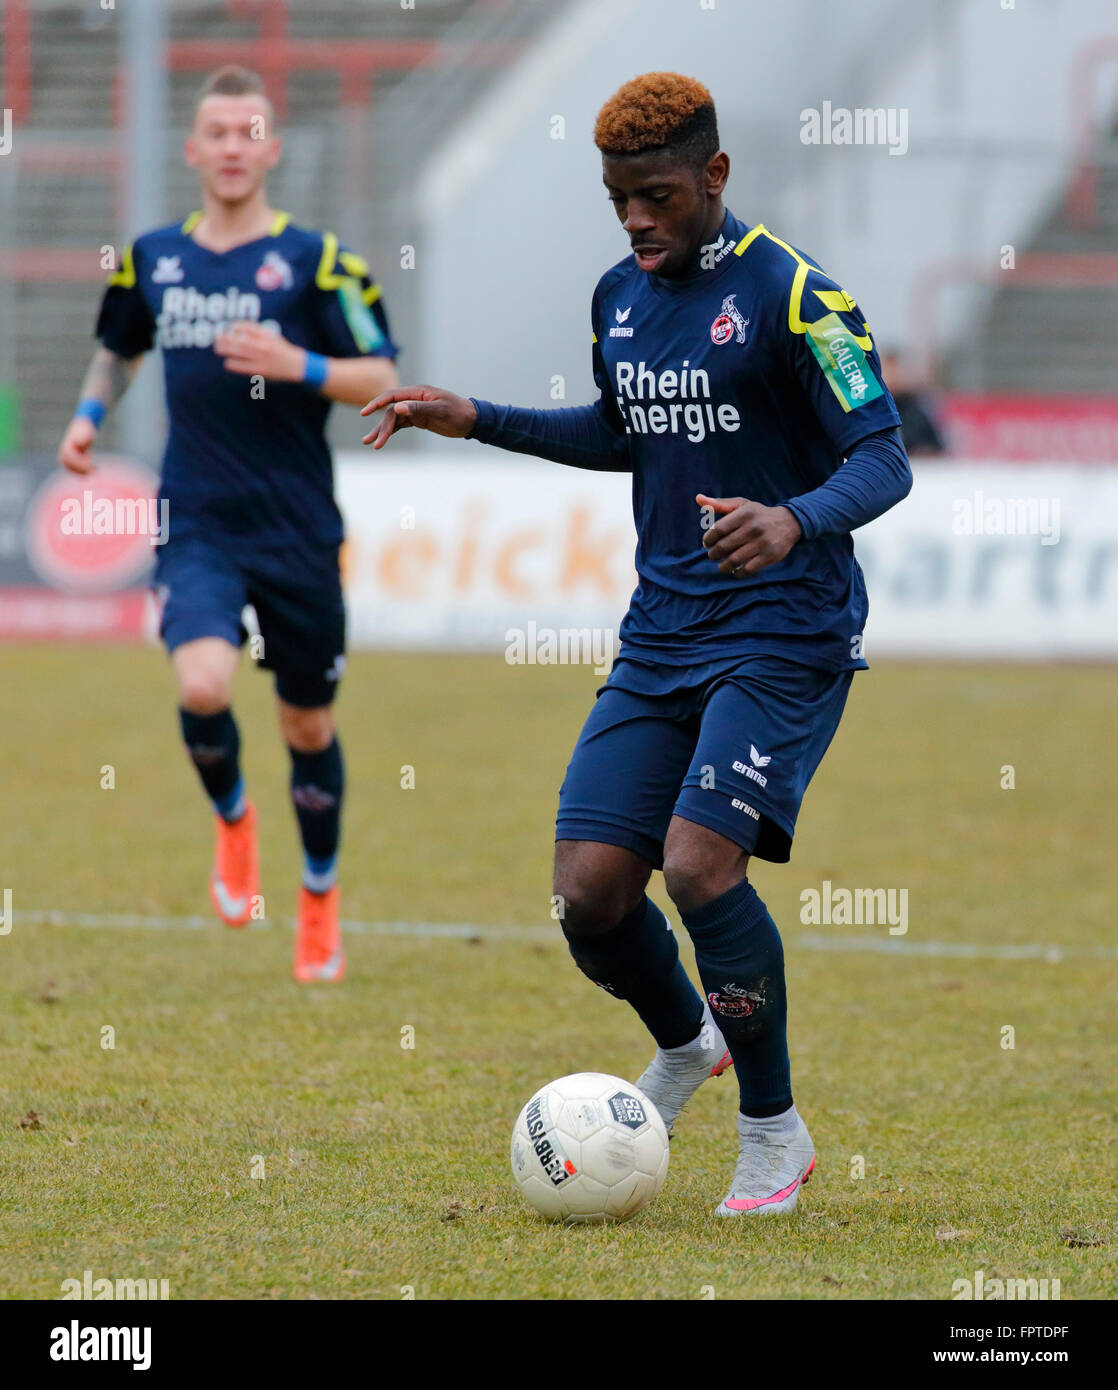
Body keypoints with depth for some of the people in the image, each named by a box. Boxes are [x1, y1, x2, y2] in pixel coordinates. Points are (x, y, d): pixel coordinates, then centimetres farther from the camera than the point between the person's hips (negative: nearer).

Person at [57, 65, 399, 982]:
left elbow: (381, 380, -6)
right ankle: (233, 821, 9)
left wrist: (298, 365, -21)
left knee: (307, 724, 9)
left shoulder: (315, 261, -4)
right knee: (202, 687, -23)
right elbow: (120, 347, 27)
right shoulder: (153, 260, 6)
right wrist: (90, 414, 10)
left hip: (299, 532, -1)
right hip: (197, 531, 1)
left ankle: (320, 900, 32)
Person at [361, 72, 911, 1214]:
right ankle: (684, 1045, 29)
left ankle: (774, 1132, -3)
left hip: (785, 635, -6)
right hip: (661, 636, 6)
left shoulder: (790, 294, -12)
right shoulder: (620, 297, 10)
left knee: (698, 863, -21)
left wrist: (794, 521, -35)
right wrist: (476, 421, 20)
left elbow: (883, 459, -16)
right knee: (589, 893, -4)